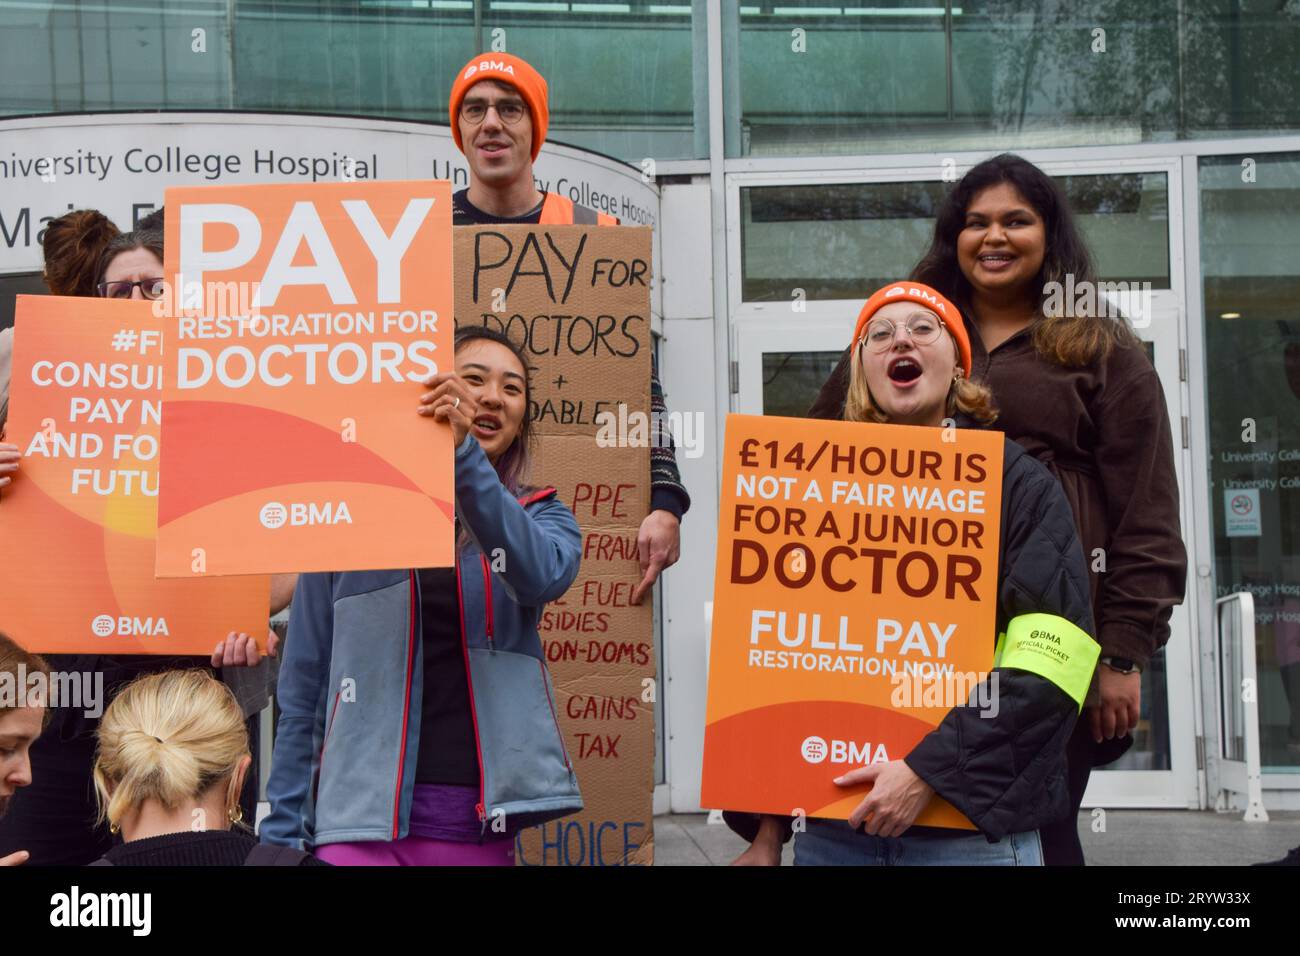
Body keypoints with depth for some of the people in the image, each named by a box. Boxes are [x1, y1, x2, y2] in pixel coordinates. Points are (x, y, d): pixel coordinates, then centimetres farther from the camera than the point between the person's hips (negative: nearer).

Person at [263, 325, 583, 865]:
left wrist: (464, 453, -27)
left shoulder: (539, 513, 9)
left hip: (482, 822, 2)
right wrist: (283, 836, 1)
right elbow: (301, 689, 6)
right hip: (363, 819, -1)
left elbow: (542, 575, -16)